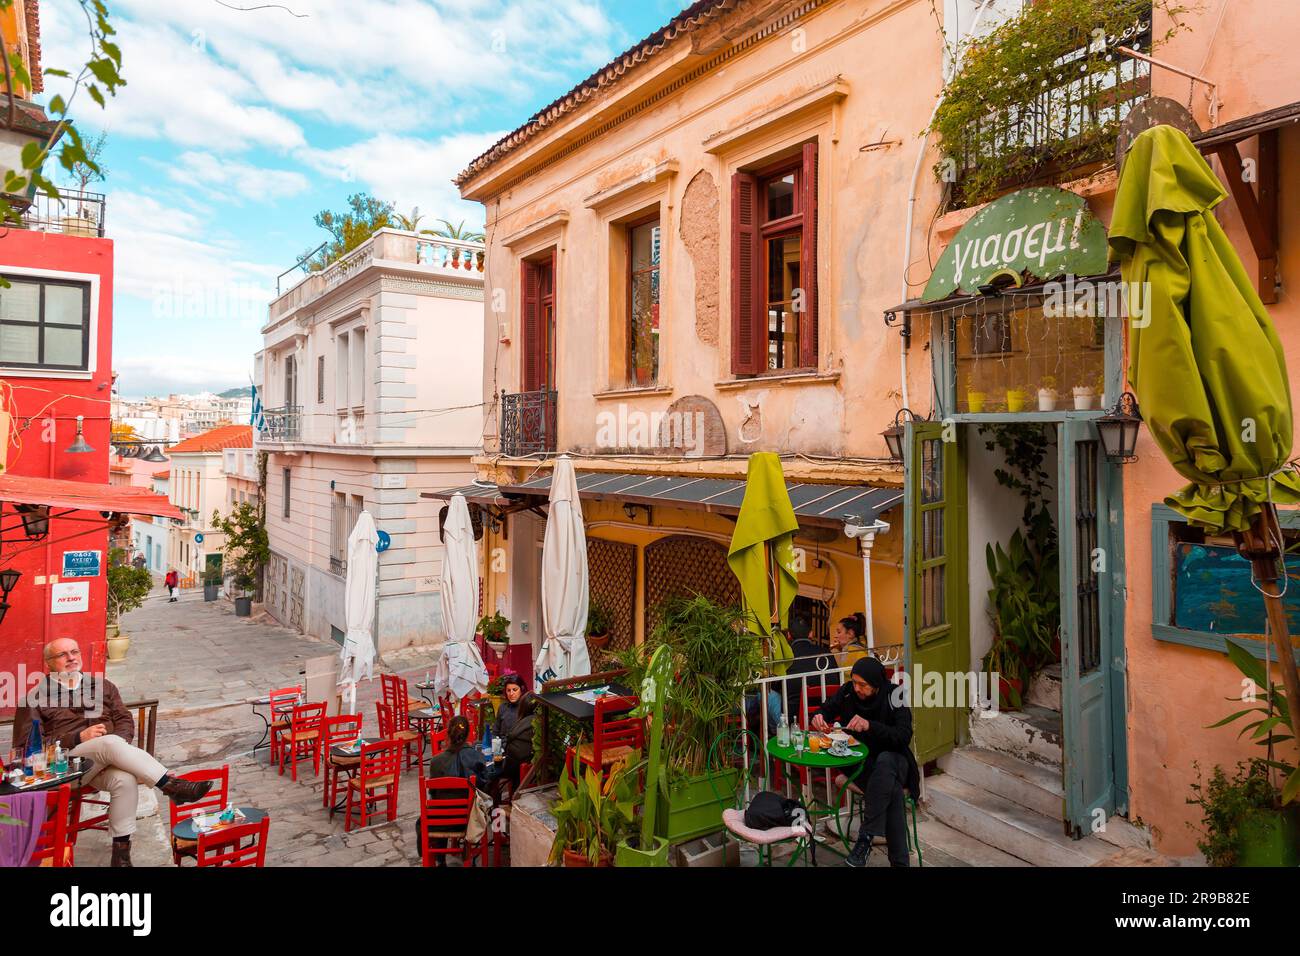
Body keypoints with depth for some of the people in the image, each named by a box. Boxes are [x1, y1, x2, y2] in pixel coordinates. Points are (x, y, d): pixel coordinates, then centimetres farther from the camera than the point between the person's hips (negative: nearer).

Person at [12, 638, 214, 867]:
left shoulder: (103, 685, 22)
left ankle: (121, 849, -25)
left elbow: (125, 720, 16)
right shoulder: (37, 696, 11)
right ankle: (172, 786, -39)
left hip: (106, 761, 3)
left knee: (125, 779, -34)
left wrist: (119, 743, -8)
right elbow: (27, 744, 2)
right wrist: (79, 738, -12)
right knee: (111, 743, -36)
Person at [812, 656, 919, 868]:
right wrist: (819, 718, -14)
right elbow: (827, 709, 12)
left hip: (892, 758, -1)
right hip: (858, 761, 1)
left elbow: (904, 737, -23)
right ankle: (899, 860, -27)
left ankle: (865, 837, -36)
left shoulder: (894, 696, -13)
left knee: (884, 761, -39)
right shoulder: (847, 692, -4)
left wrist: (870, 725, -38)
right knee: (892, 790, -31)